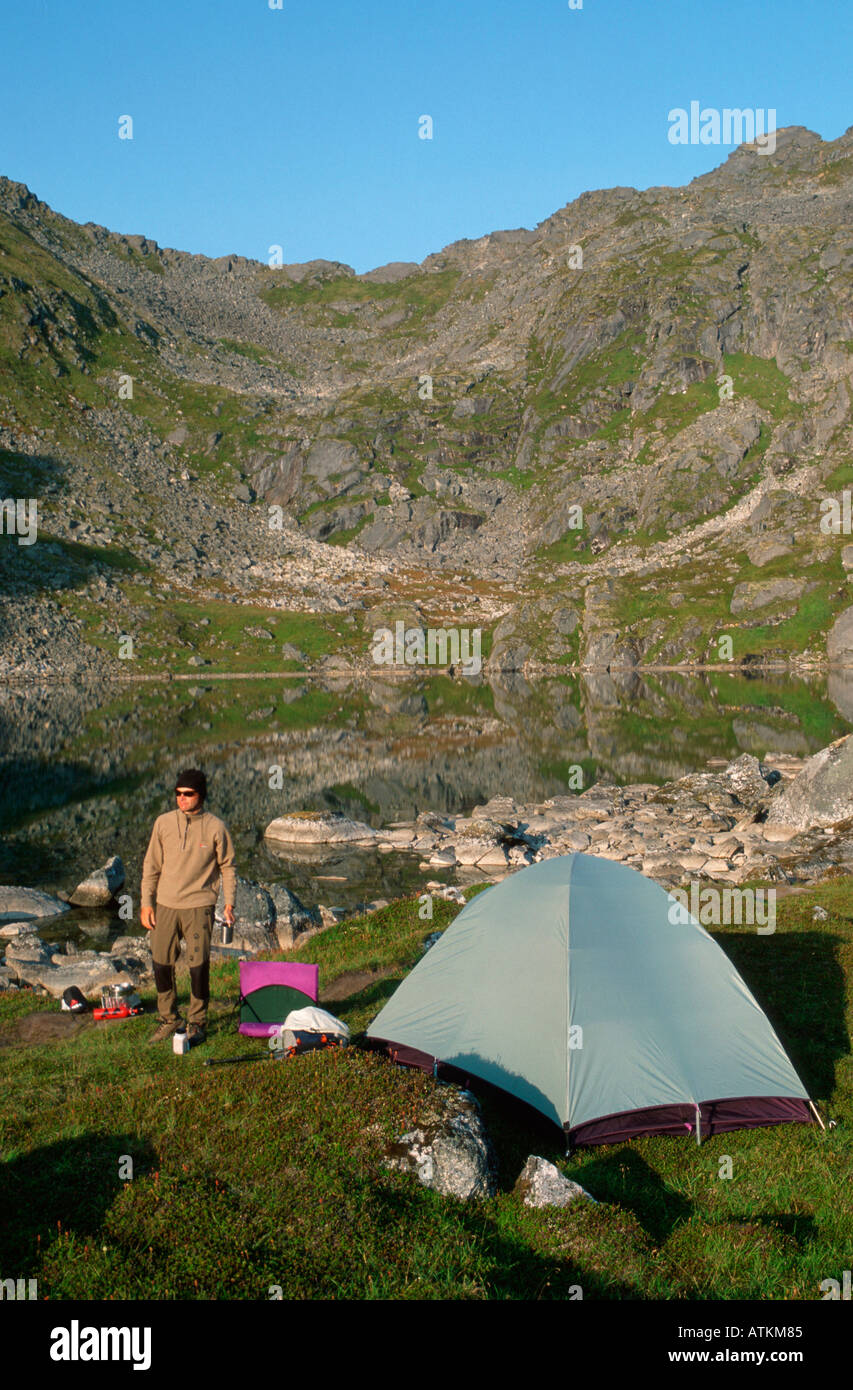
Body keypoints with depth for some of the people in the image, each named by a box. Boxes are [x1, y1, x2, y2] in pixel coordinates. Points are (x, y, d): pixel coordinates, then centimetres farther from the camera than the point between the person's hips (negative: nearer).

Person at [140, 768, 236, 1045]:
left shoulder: (216, 827, -3)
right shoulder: (163, 823, 3)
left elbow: (227, 866, 4)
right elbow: (151, 865, 9)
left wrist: (229, 902, -4)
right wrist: (146, 902, 4)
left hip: (199, 907, -3)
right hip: (165, 906, 3)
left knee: (198, 966, -1)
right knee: (161, 965, 6)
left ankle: (197, 1023, 17)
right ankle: (168, 1019, 25)